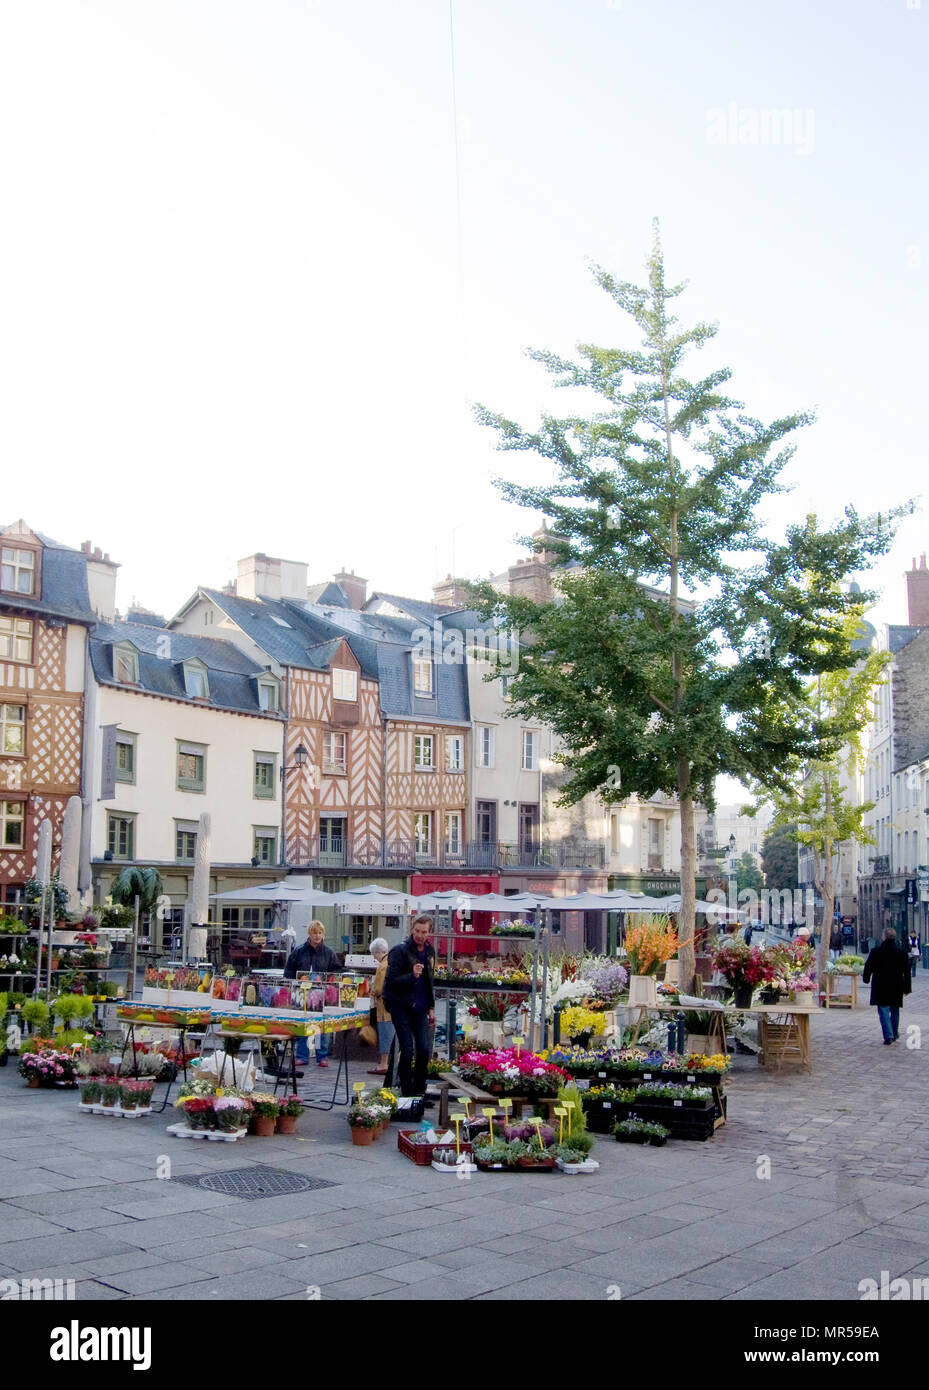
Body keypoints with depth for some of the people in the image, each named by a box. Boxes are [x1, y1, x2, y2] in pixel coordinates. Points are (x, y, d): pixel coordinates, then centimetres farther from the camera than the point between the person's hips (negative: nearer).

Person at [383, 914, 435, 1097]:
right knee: (407, 1050, -5)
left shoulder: (429, 951, 9)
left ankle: (419, 1090, 17)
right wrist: (412, 975, -29)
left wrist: (431, 1007, 16)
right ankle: (407, 1092, 6)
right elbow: (391, 981, -15)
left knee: (425, 1049, 2)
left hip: (420, 1007, 6)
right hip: (401, 1006, -6)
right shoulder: (400, 950, -12)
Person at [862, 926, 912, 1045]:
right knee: (895, 1011, 17)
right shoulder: (901, 952, -4)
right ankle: (894, 1035, 27)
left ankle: (888, 1036, -11)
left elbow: (868, 967, -2)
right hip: (896, 987, 3)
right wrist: (906, 987, 10)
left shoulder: (876, 951, -11)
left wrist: (865, 977, 18)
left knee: (883, 1011, 0)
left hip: (881, 987, -3)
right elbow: (906, 971, 1)